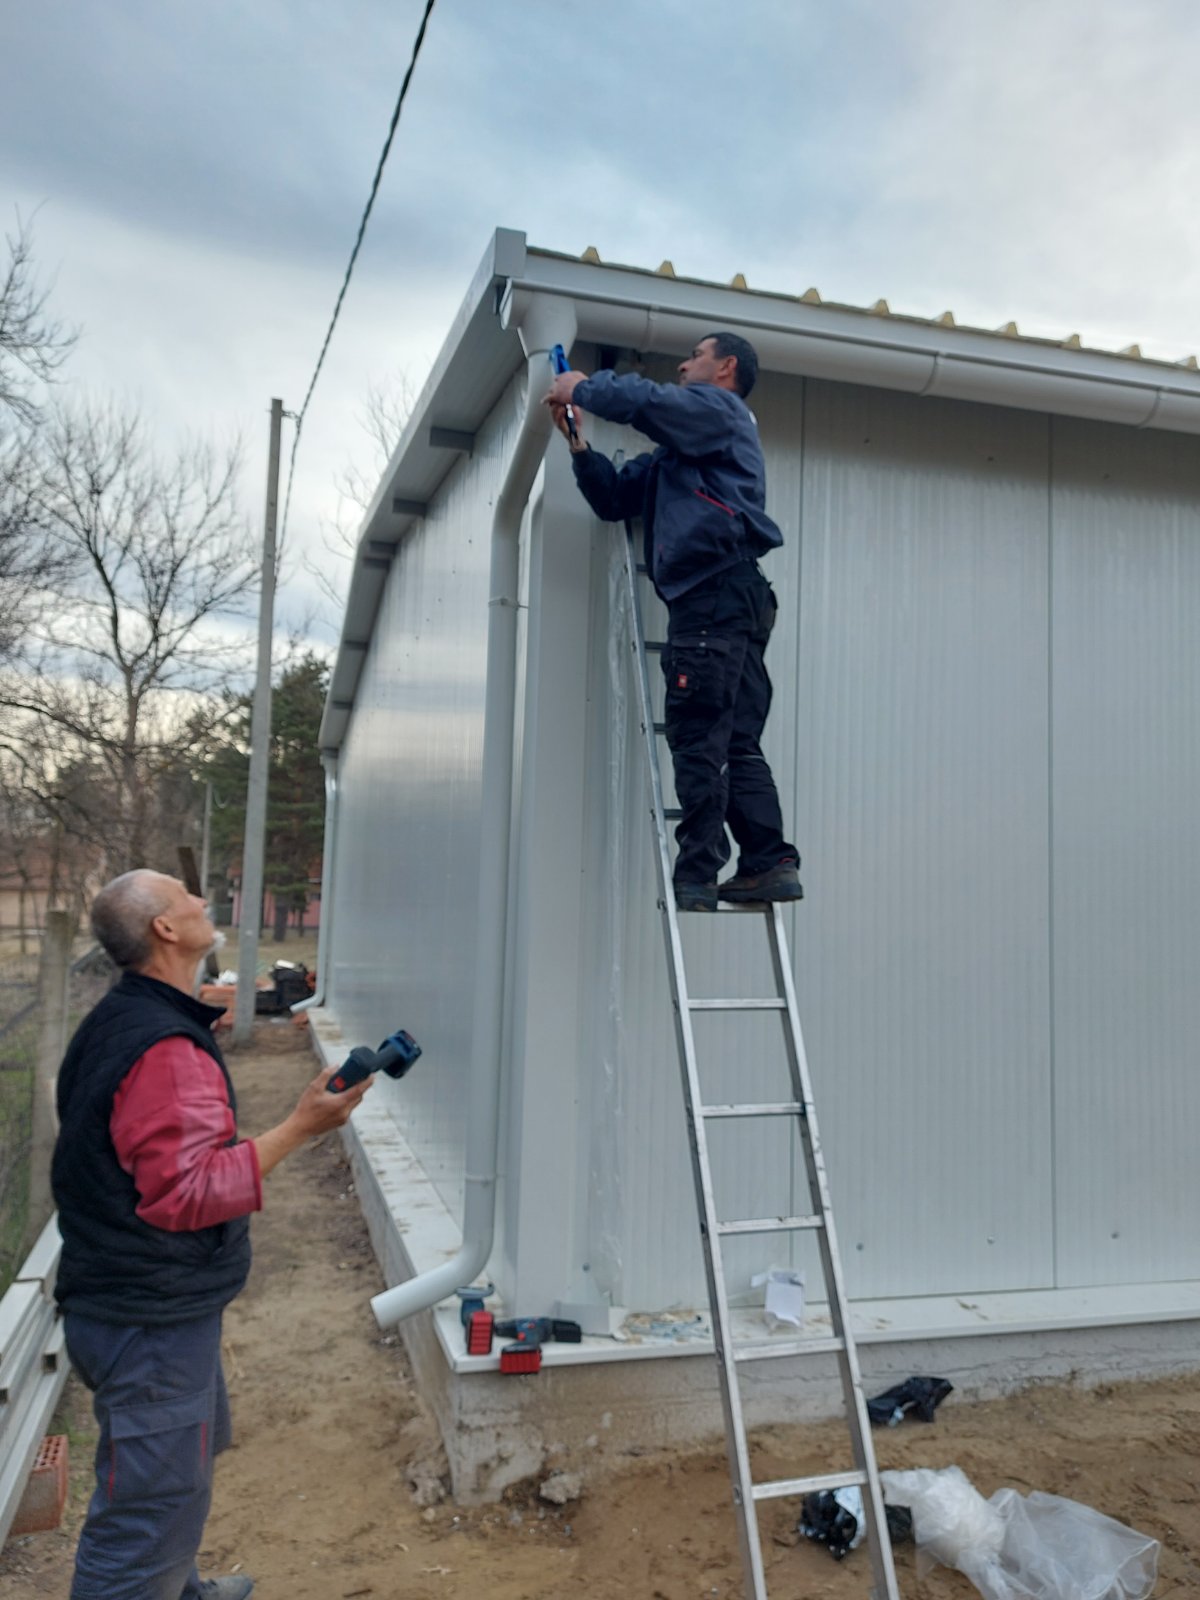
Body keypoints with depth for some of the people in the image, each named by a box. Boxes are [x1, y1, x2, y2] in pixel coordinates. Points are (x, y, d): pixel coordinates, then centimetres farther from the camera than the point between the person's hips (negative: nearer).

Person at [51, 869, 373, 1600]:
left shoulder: (121, 1021, 6)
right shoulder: (168, 1051, -28)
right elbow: (185, 1190, -31)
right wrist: (299, 1128, -29)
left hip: (144, 1304, 11)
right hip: (152, 1325, -11)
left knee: (193, 1450, 29)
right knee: (152, 1505, 2)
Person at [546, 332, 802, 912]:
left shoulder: (720, 408, 6)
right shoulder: (678, 451, 34)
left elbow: (644, 399, -13)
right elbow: (614, 498, 31)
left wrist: (582, 387, 3)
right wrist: (577, 441, 19)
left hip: (715, 592, -10)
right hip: (730, 600, 10)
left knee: (698, 743, -12)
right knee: (735, 744, 4)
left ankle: (694, 881, -12)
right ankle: (770, 864, 2)